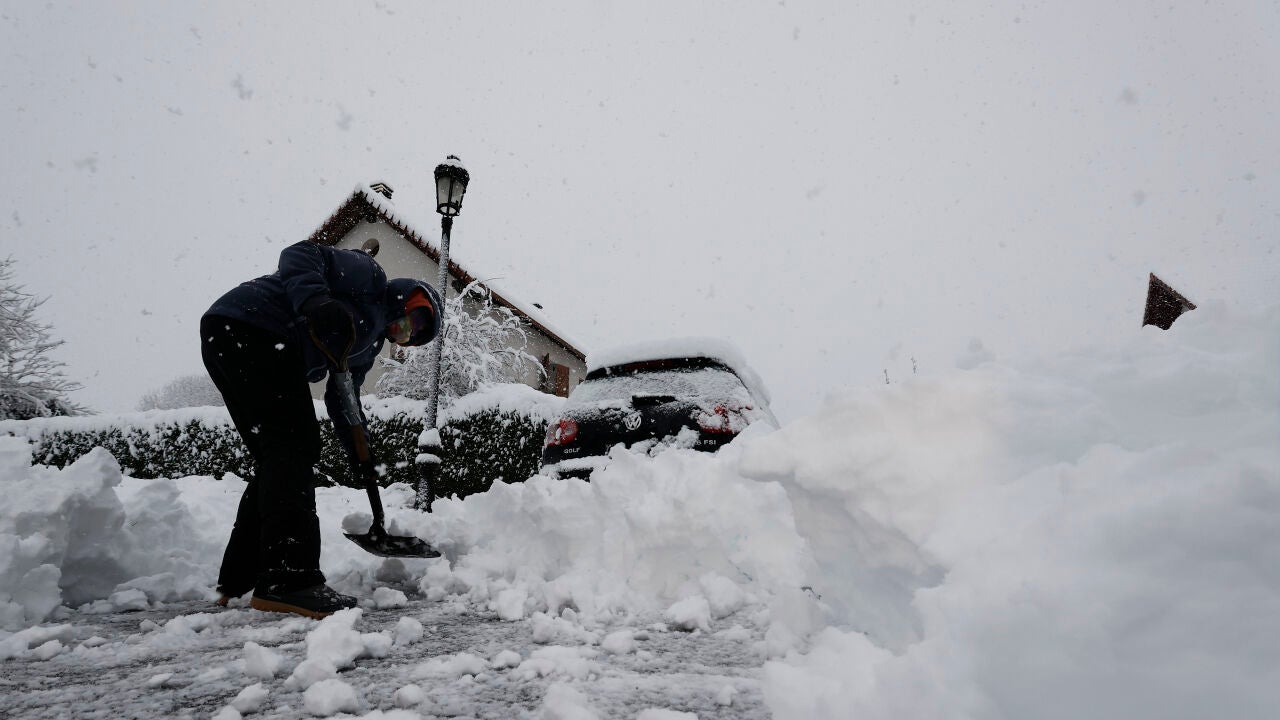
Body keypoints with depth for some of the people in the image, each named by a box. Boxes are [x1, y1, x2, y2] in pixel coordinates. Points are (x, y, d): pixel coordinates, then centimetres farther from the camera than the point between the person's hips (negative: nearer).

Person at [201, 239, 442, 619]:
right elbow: (301, 254, -11)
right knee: (294, 445, -15)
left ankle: (239, 579, 18)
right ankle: (288, 581, -20)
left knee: (277, 458, 12)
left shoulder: (372, 341, 26)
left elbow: (342, 399, 23)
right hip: (247, 325, -11)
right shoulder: (370, 277, 2)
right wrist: (314, 302, -29)